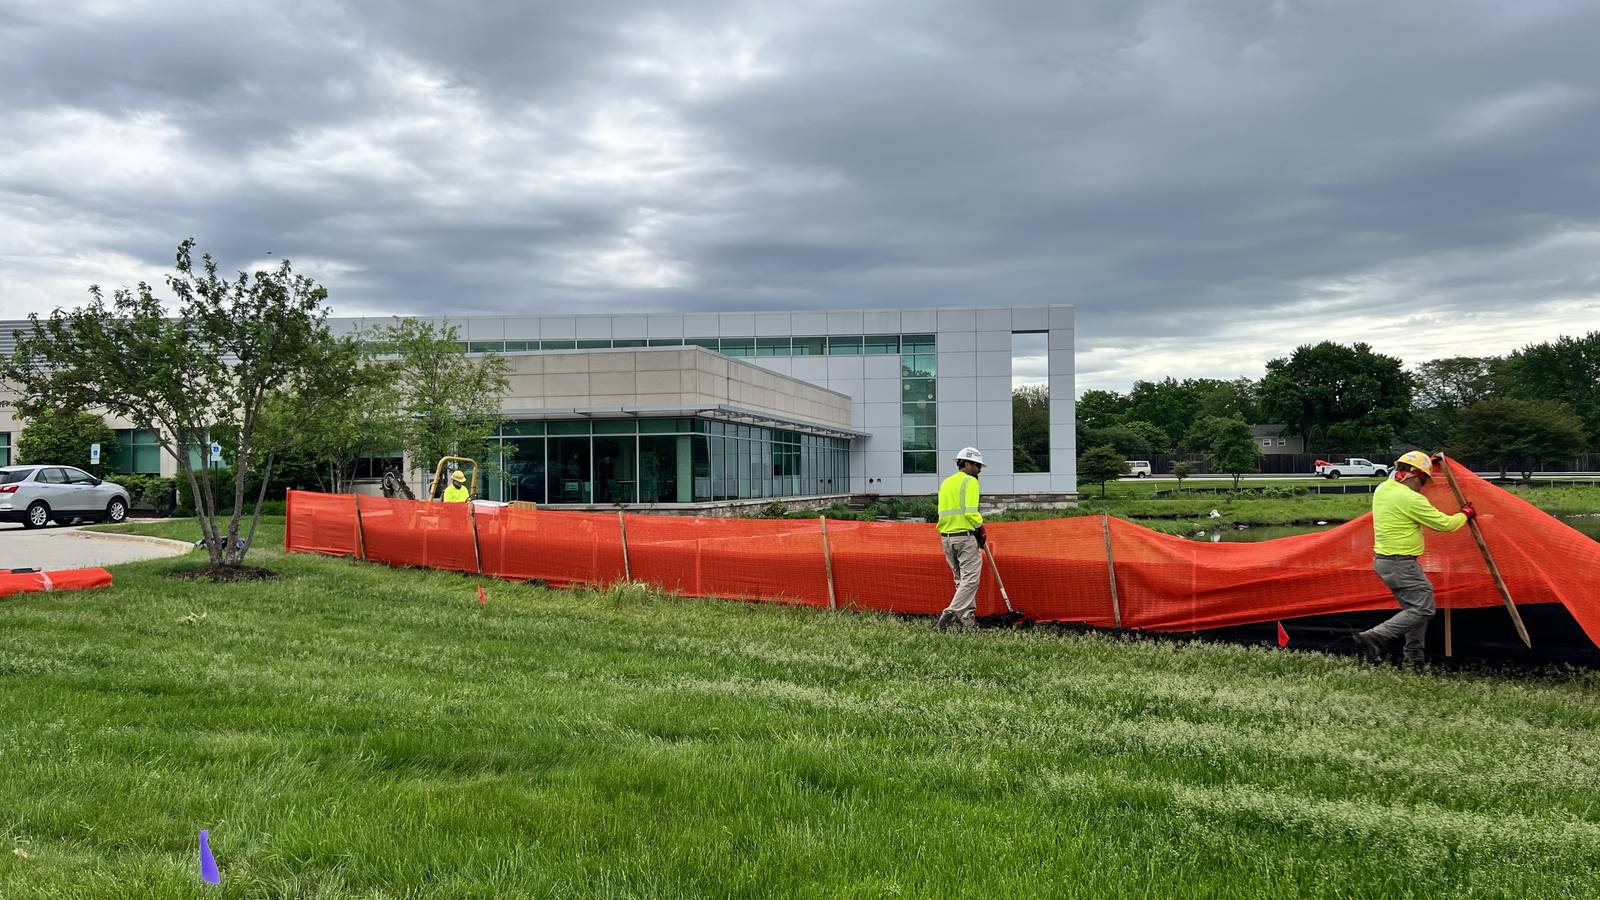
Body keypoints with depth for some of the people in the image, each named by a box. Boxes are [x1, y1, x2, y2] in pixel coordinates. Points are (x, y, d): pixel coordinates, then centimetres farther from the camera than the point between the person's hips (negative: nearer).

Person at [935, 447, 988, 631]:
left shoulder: (945, 483, 18)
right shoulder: (970, 481, -7)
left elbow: (943, 512, 13)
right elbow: (971, 511, -18)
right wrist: (980, 526, -2)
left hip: (946, 536, 8)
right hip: (965, 536, -8)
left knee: (961, 580, 14)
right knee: (971, 578, -7)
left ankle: (967, 618, 12)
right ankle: (951, 613, -18)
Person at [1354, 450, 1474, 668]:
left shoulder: (1382, 489, 6)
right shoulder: (1411, 499, -20)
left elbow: (1404, 482, 32)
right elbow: (1444, 524, -12)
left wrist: (1430, 465, 36)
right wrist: (1464, 514, 8)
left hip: (1382, 560, 10)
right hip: (1401, 564, -10)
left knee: (1414, 606, 17)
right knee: (1422, 609, -6)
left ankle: (1414, 658, 19)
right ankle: (1373, 637, -15)